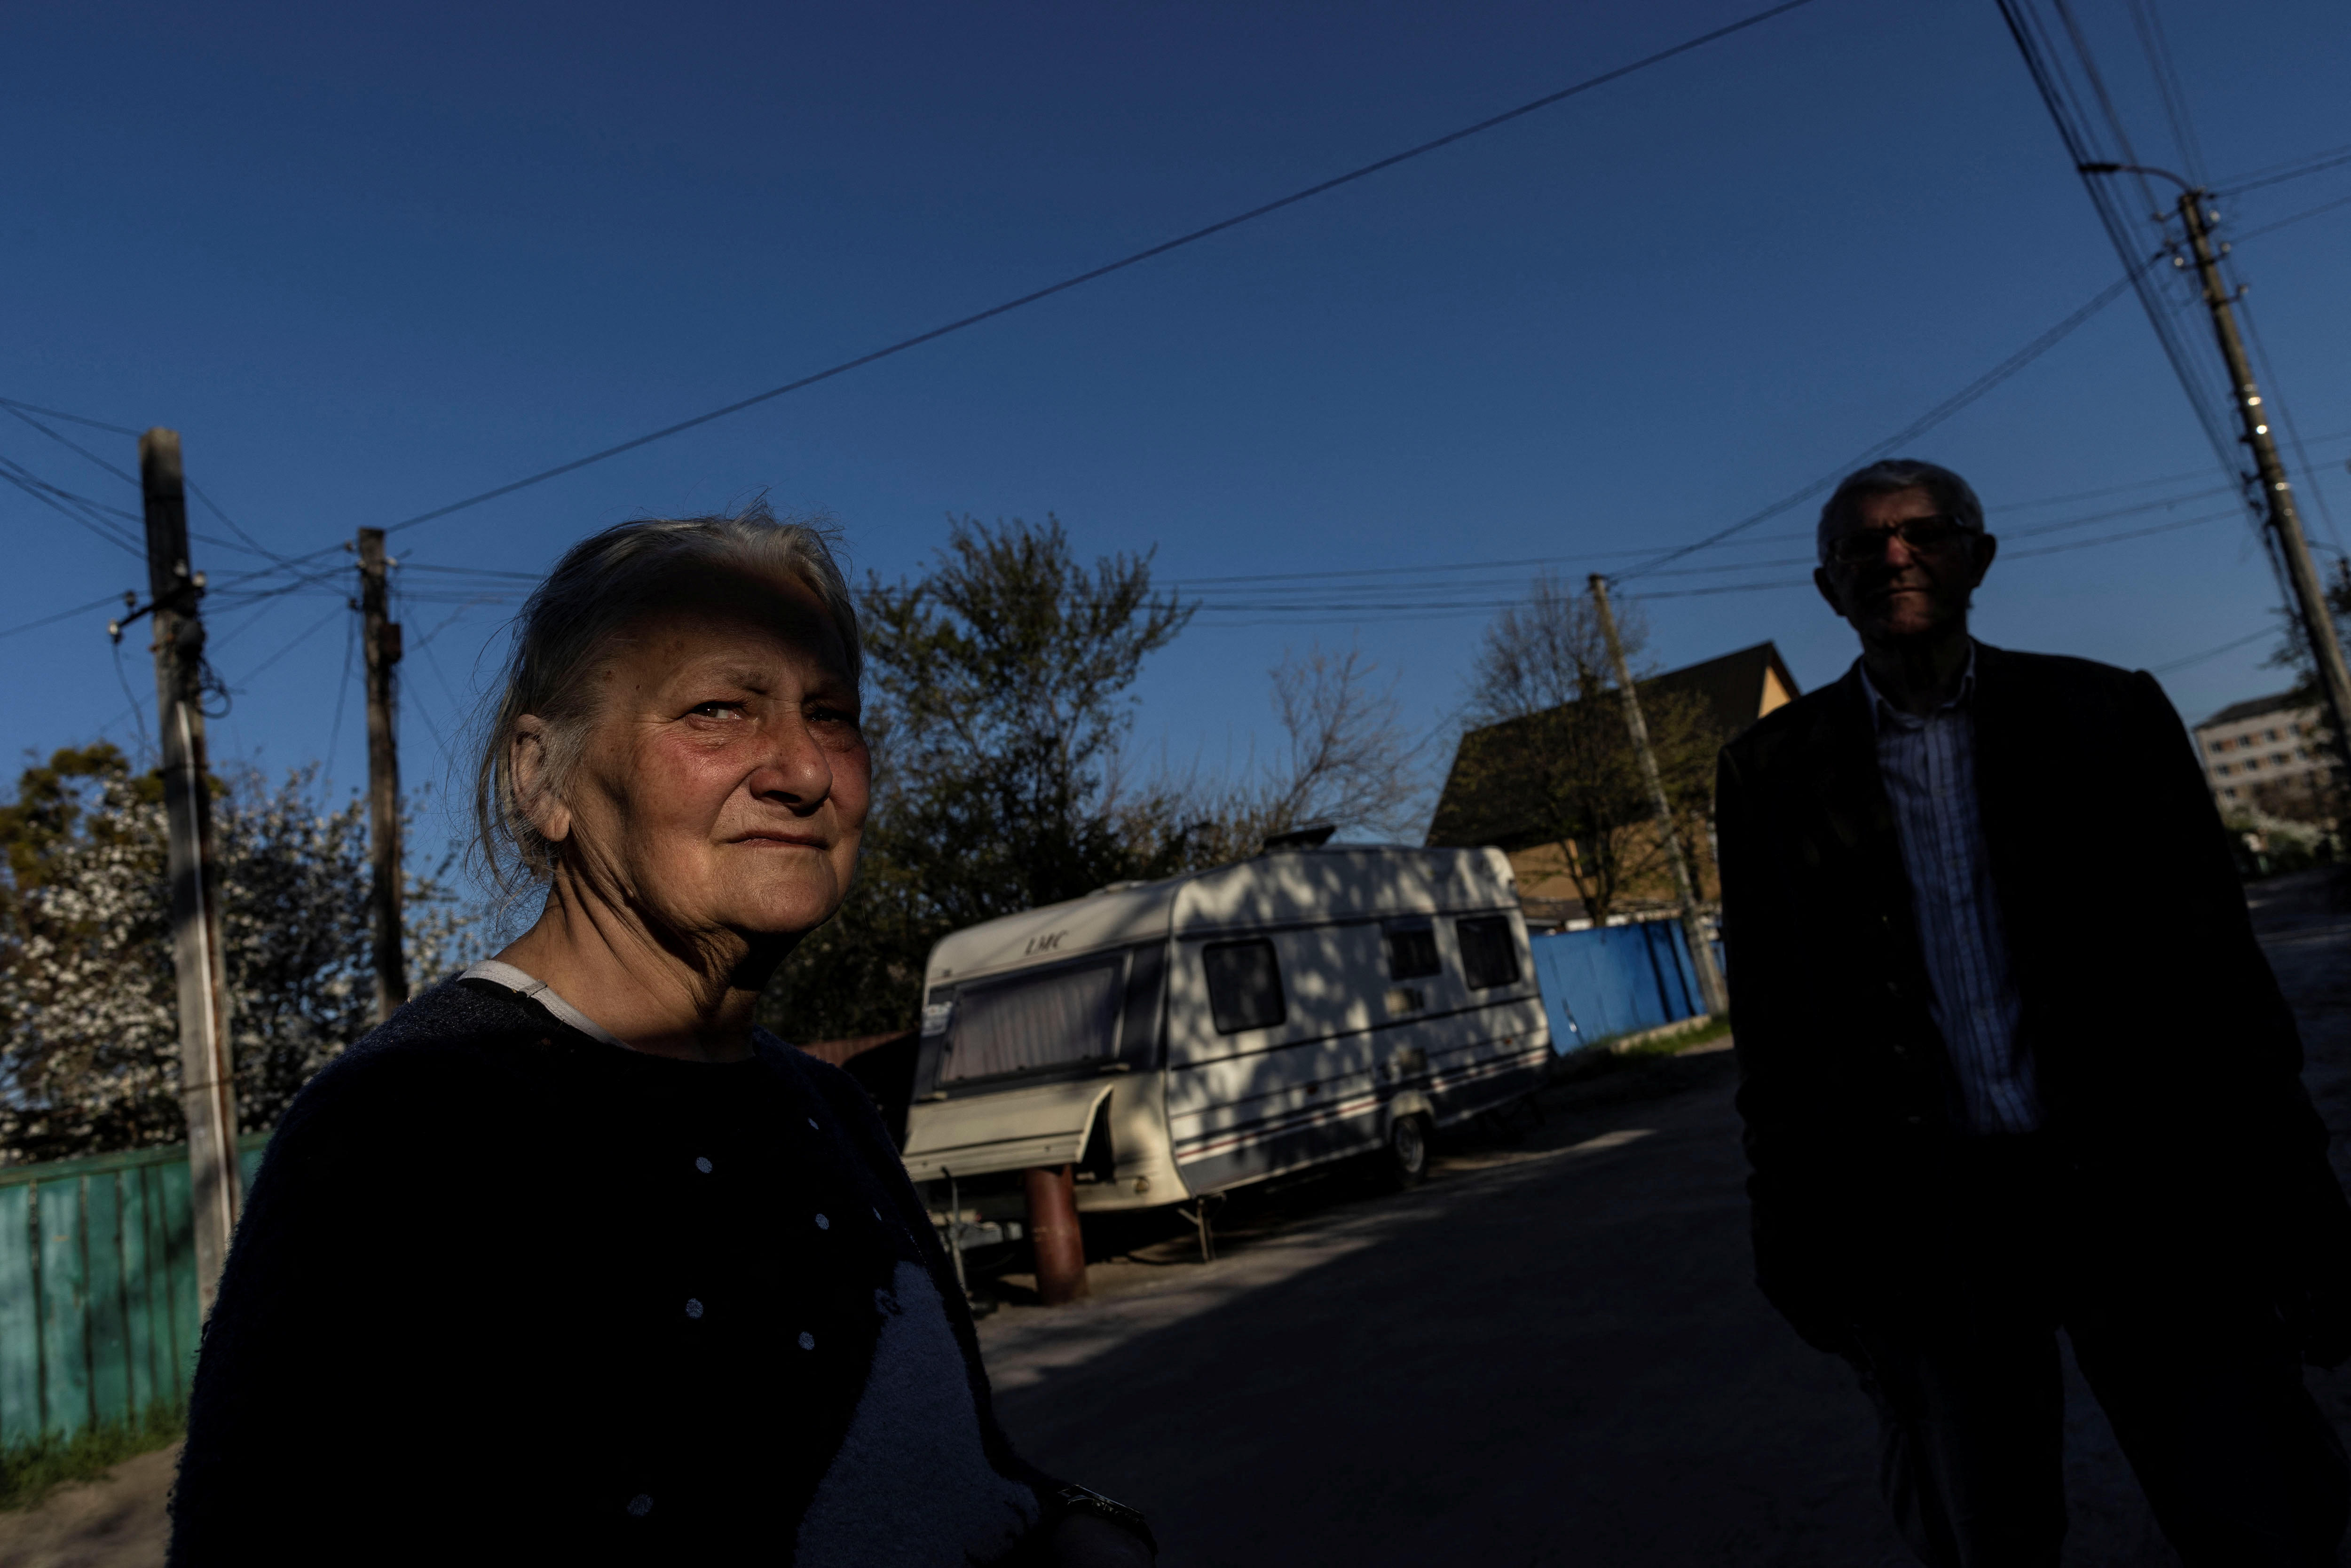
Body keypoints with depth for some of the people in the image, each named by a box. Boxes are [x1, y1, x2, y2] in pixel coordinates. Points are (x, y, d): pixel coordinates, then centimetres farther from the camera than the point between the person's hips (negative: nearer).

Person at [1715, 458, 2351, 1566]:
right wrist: (1794, 1222, 2)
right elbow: (1768, 1010, 2)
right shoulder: (1773, 769, 1)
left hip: (2142, 1189, 1)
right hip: (1922, 1219, 0)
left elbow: (2213, 957, 2)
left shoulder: (2107, 714, 2)